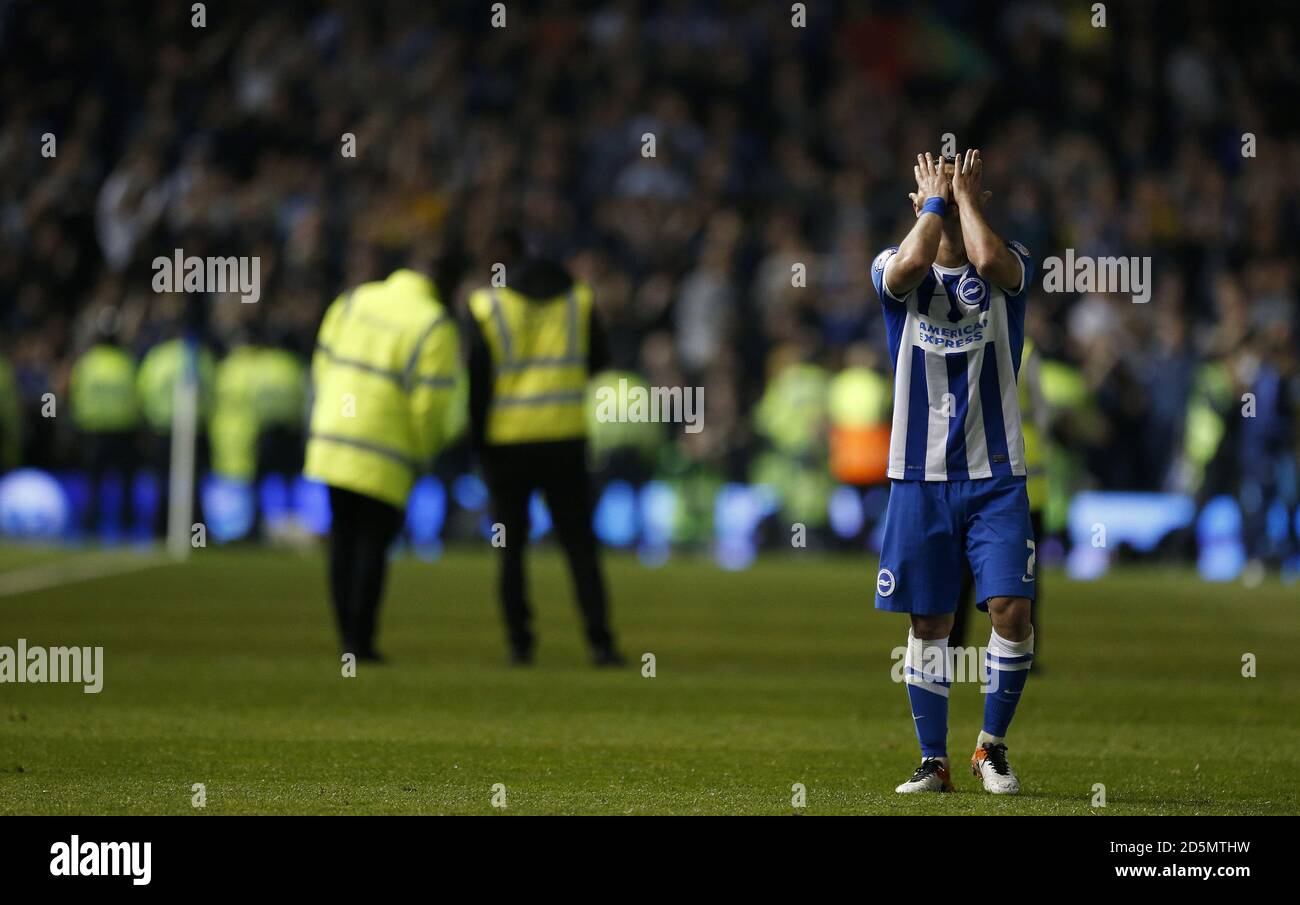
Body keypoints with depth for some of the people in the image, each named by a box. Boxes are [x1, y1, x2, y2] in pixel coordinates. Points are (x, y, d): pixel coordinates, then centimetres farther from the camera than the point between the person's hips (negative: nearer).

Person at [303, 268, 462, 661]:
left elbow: (323, 366, 9)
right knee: (373, 543, 2)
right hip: (384, 458, -5)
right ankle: (361, 640, -1)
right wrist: (423, 454, 3)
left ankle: (347, 636, 14)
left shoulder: (353, 301, 7)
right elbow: (430, 402, -13)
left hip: (331, 446, 5)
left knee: (343, 540, 13)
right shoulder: (437, 328, -10)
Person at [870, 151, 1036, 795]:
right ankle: (934, 763, 14)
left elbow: (988, 257, -22)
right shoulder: (895, 269, 4)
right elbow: (912, 262, -22)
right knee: (928, 622, 4)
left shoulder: (1008, 266, 4)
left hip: (996, 476, 0)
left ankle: (992, 746, 8)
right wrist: (936, 198, -6)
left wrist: (964, 193, -7)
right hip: (920, 476, 0)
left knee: (1012, 610, -10)